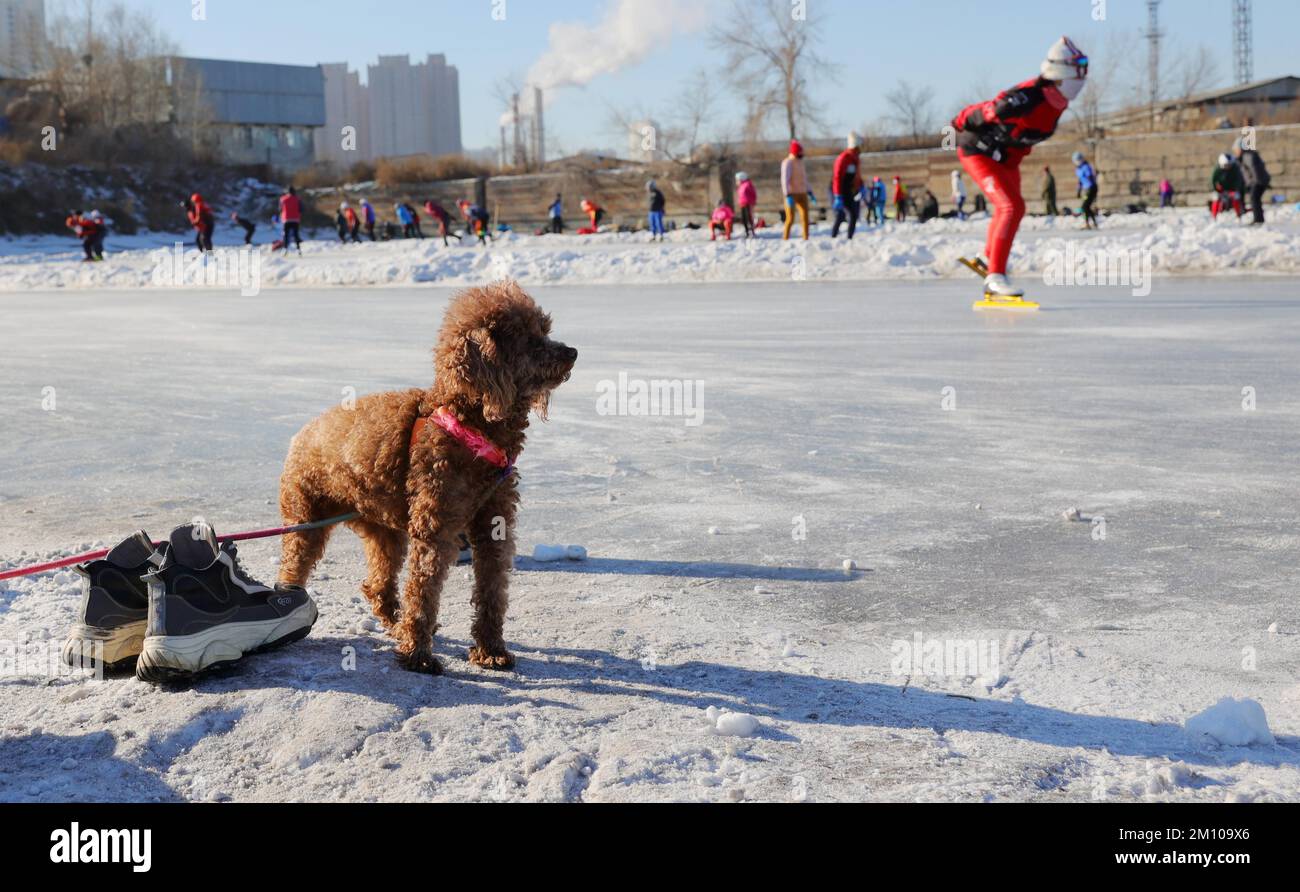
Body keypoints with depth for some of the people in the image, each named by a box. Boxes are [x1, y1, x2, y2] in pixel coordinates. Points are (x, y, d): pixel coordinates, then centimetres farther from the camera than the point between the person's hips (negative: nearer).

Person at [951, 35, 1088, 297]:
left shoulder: (1058, 100, -8)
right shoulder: (1025, 99, -36)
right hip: (978, 151, -9)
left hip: (1008, 156, 9)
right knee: (1012, 207, -22)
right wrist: (959, 124, -8)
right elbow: (978, 114, -25)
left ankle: (988, 258, 47)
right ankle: (995, 276, -20)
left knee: (1011, 209, 22)